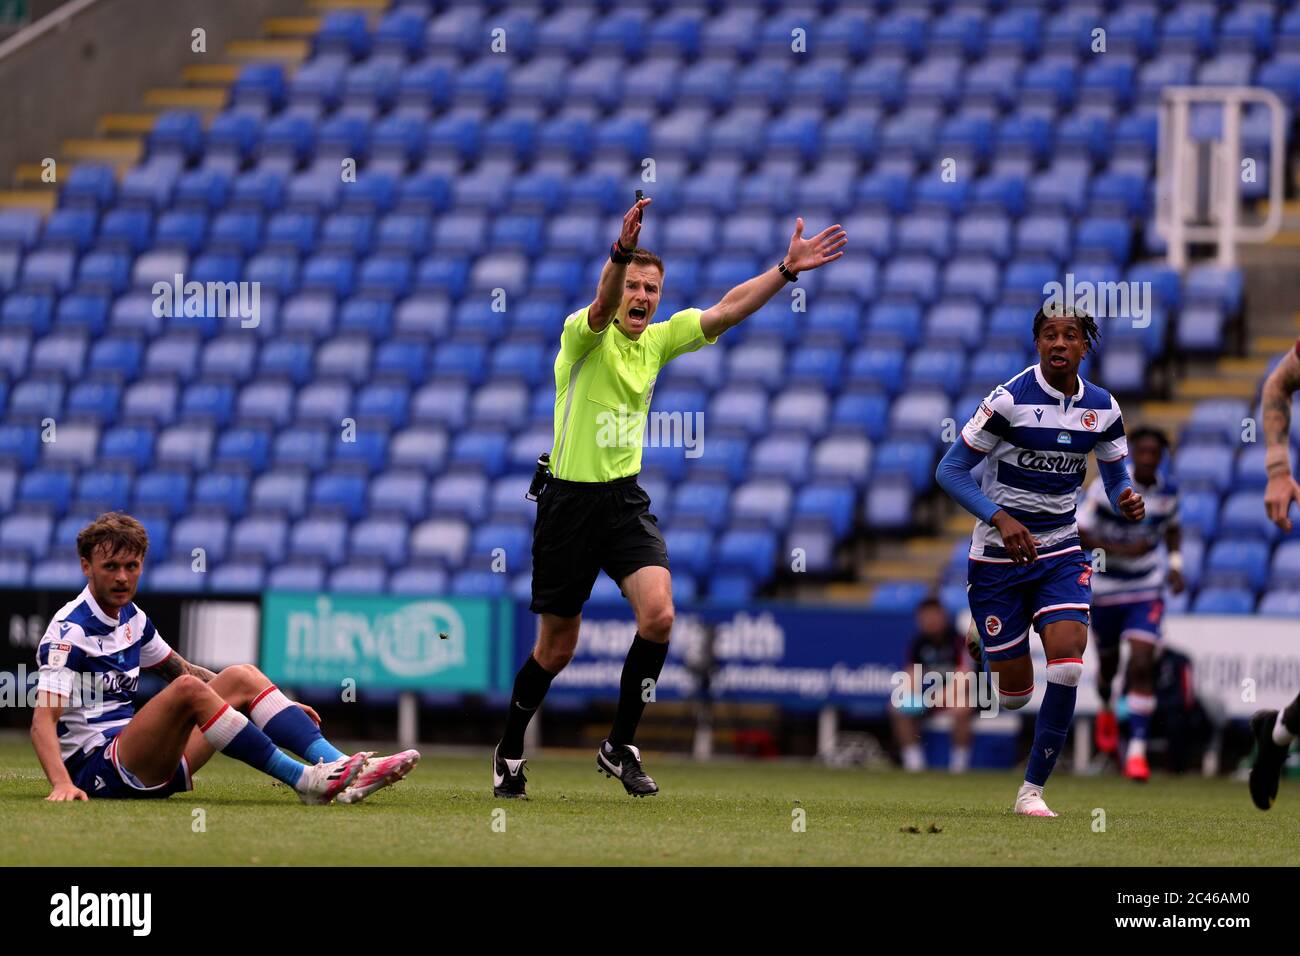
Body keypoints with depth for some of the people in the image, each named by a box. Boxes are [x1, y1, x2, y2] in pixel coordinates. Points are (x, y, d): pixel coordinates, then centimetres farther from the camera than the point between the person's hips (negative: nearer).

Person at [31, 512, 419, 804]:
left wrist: (275, 702, 23)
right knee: (188, 689, -30)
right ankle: (303, 780, -30)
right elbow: (43, 720, -22)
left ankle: (342, 770, -18)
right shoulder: (70, 630, -13)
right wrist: (63, 784, -40)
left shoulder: (131, 617, 14)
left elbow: (181, 670, 28)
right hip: (93, 768, -9)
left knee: (240, 677, 0)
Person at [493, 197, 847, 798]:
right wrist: (621, 251, -53)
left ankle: (620, 747, -3)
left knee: (658, 614, -18)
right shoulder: (585, 336, -11)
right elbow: (602, 306, -33)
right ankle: (510, 753, 26)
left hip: (626, 501, 4)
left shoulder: (657, 341, 6)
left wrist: (787, 269, -12)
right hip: (570, 501, -4)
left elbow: (726, 310, 1)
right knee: (557, 647, 4)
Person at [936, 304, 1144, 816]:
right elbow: (950, 470, -13)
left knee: (1068, 661, -19)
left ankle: (1033, 788, -6)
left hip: (1060, 552, 3)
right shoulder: (1010, 399, -15)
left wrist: (1126, 501, -12)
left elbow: (1115, 476, 12)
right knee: (1014, 694, -3)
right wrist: (1000, 519, -26)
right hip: (999, 556, -3)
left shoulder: (1102, 407, -1)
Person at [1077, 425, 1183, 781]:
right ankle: (1106, 710, 51)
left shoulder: (1168, 491, -4)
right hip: (1105, 588, -1)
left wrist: (1175, 565, 1)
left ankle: (1137, 751, -13)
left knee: (1142, 666, -15)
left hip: (1147, 590, 1)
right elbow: (1076, 534, -18)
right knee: (1109, 664, 15)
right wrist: (1118, 549, -29)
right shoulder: (1106, 487, -17)